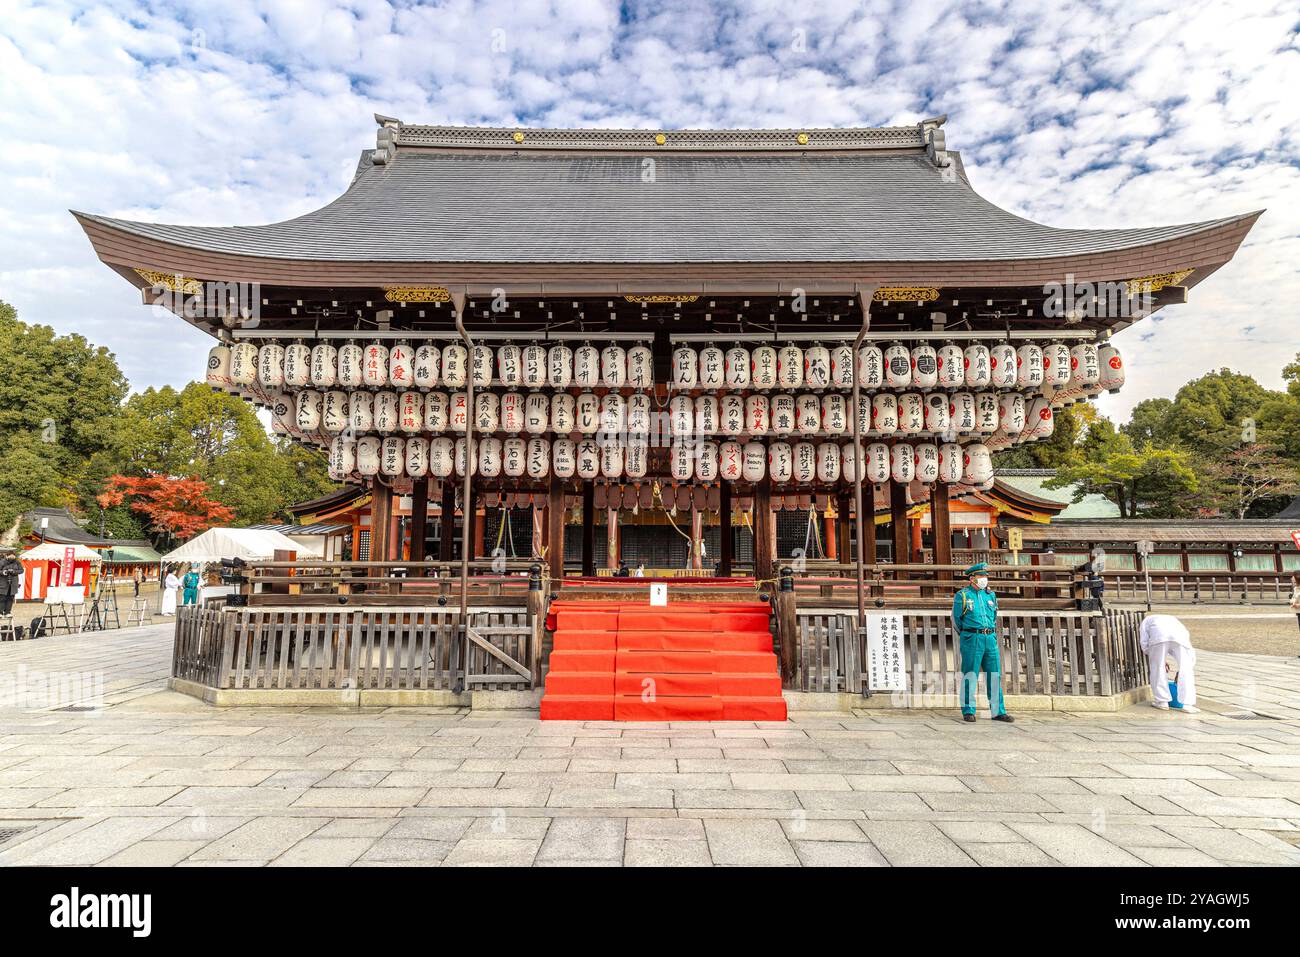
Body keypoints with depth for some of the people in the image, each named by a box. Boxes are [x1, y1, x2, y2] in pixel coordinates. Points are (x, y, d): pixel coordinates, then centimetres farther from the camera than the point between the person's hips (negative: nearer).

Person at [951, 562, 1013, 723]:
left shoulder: (991, 595, 13)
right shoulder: (962, 596, -2)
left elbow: (994, 619, 22)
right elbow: (956, 621, 4)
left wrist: (992, 636, 16)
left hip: (990, 639, 5)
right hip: (971, 638, -5)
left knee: (995, 675, 4)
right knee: (970, 675, -3)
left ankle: (998, 711, 11)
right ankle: (968, 711, 5)